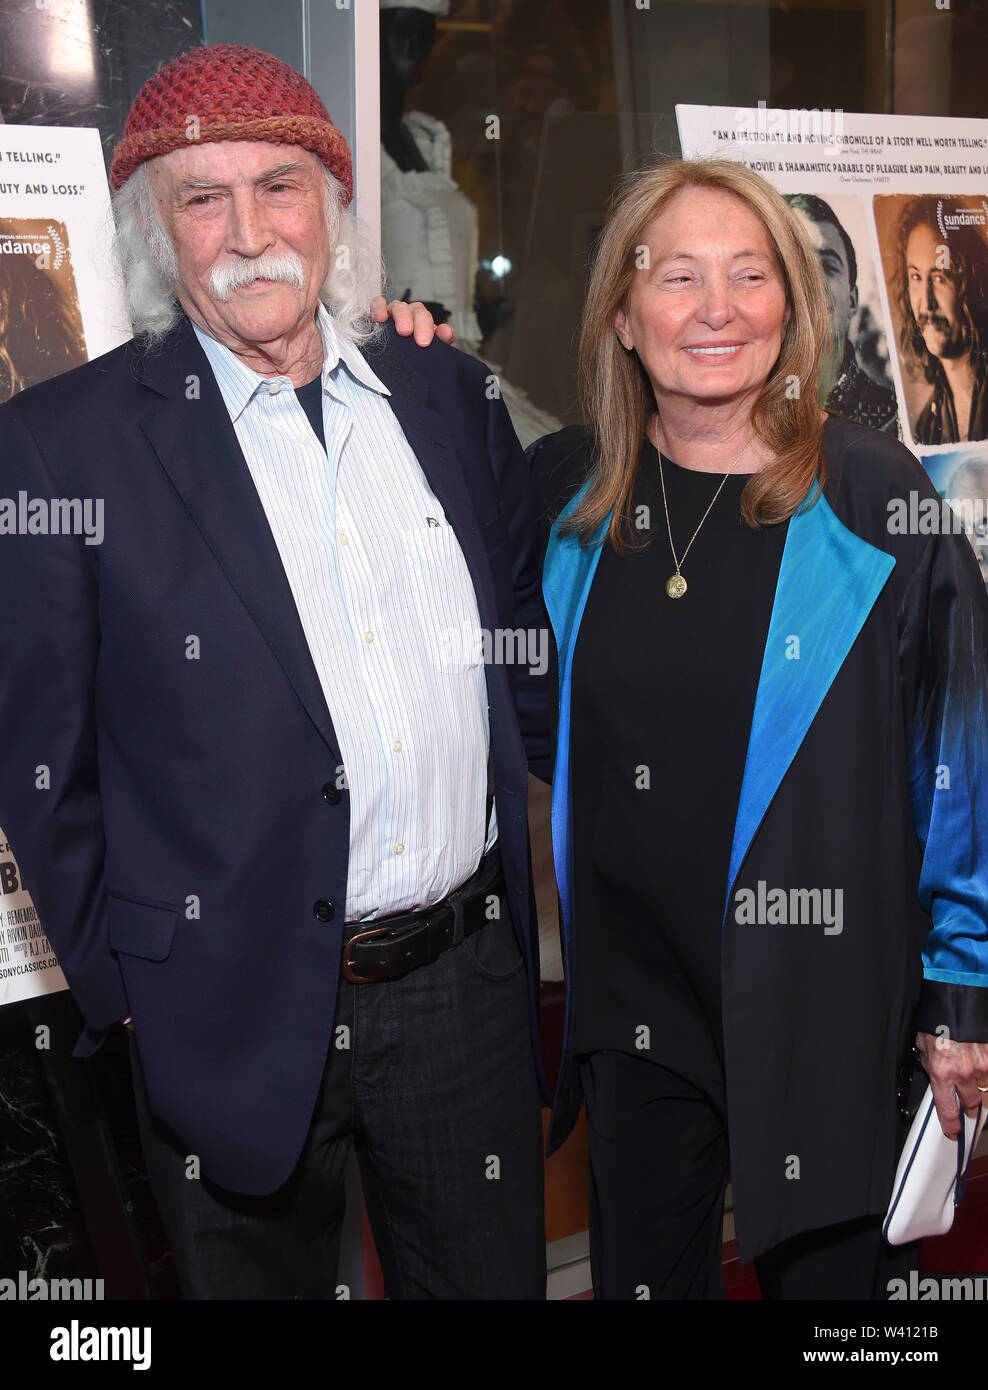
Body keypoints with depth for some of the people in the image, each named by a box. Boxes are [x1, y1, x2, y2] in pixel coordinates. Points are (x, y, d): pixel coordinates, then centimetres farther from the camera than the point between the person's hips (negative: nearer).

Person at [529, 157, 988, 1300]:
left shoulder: (872, 497, -9)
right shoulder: (565, 491, 1)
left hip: (829, 1007, -3)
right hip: (632, 1001, 3)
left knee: (829, 1271, 13)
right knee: (638, 1278, 18)